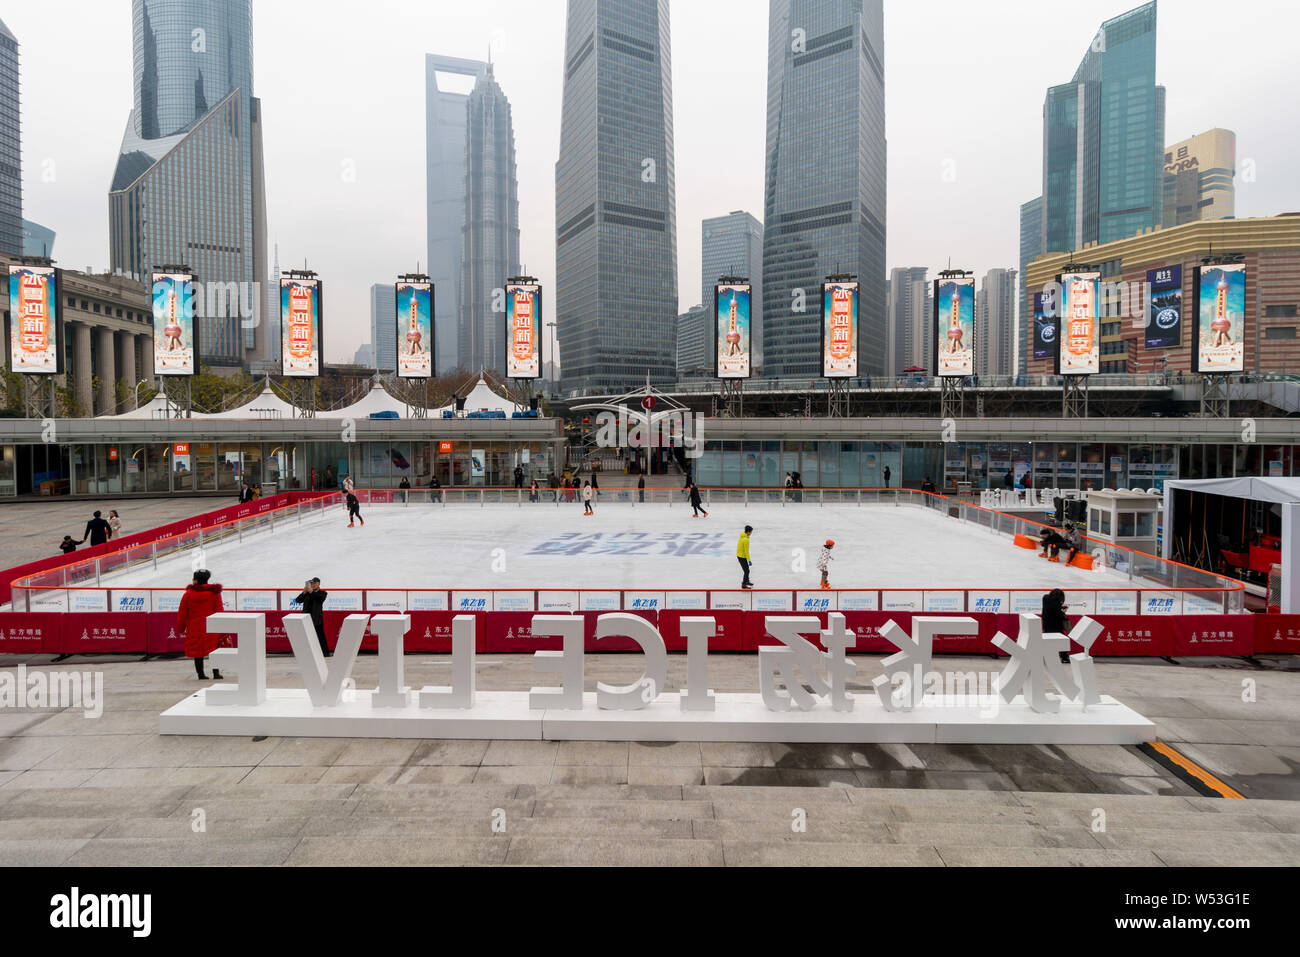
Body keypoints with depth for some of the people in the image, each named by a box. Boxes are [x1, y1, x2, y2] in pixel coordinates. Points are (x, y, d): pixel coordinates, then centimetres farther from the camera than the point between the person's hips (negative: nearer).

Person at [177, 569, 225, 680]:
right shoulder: (214, 593, -2)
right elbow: (220, 611, -1)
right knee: (214, 650, 7)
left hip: (194, 630, 0)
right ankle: (216, 673, 5)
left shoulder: (188, 595, -1)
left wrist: (180, 629, 14)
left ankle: (200, 674, 9)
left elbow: (182, 614, 3)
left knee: (197, 651, 8)